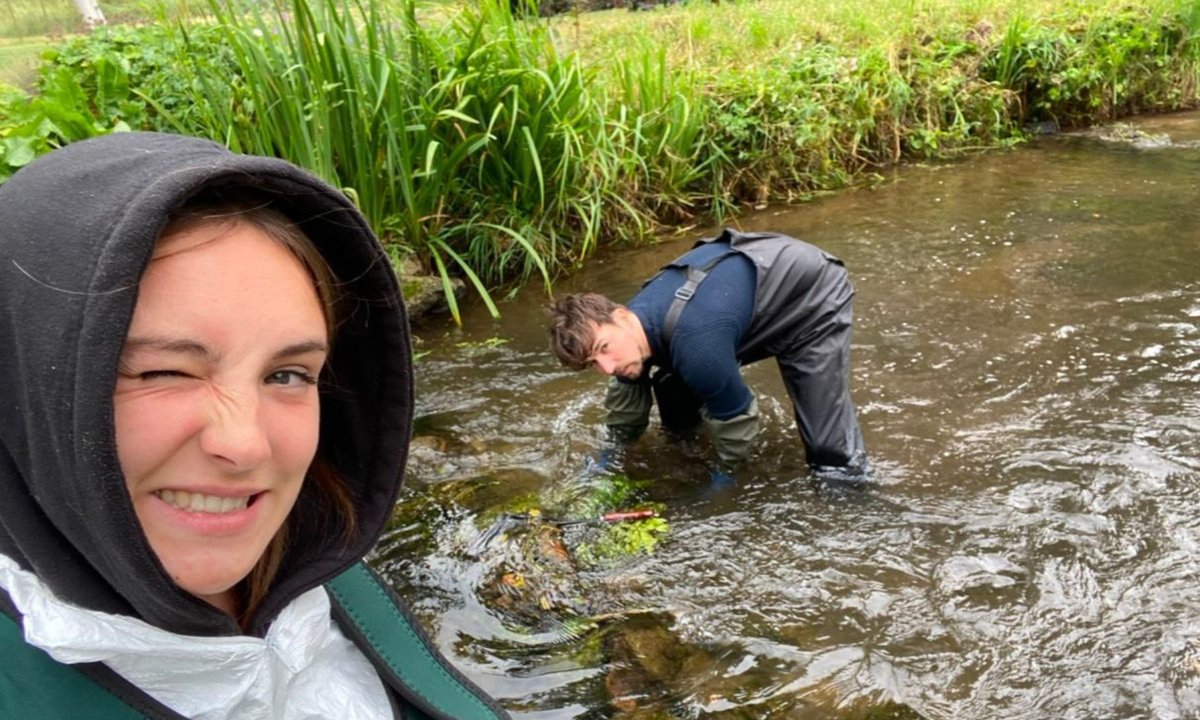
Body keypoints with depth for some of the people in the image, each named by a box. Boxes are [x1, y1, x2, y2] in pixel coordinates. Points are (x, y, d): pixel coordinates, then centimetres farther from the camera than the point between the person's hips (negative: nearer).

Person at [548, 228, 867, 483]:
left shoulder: (696, 345, -41)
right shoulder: (631, 330, -14)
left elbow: (736, 416, -25)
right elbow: (627, 408, 6)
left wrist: (723, 478, -8)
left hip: (813, 296, -8)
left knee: (832, 455, -15)